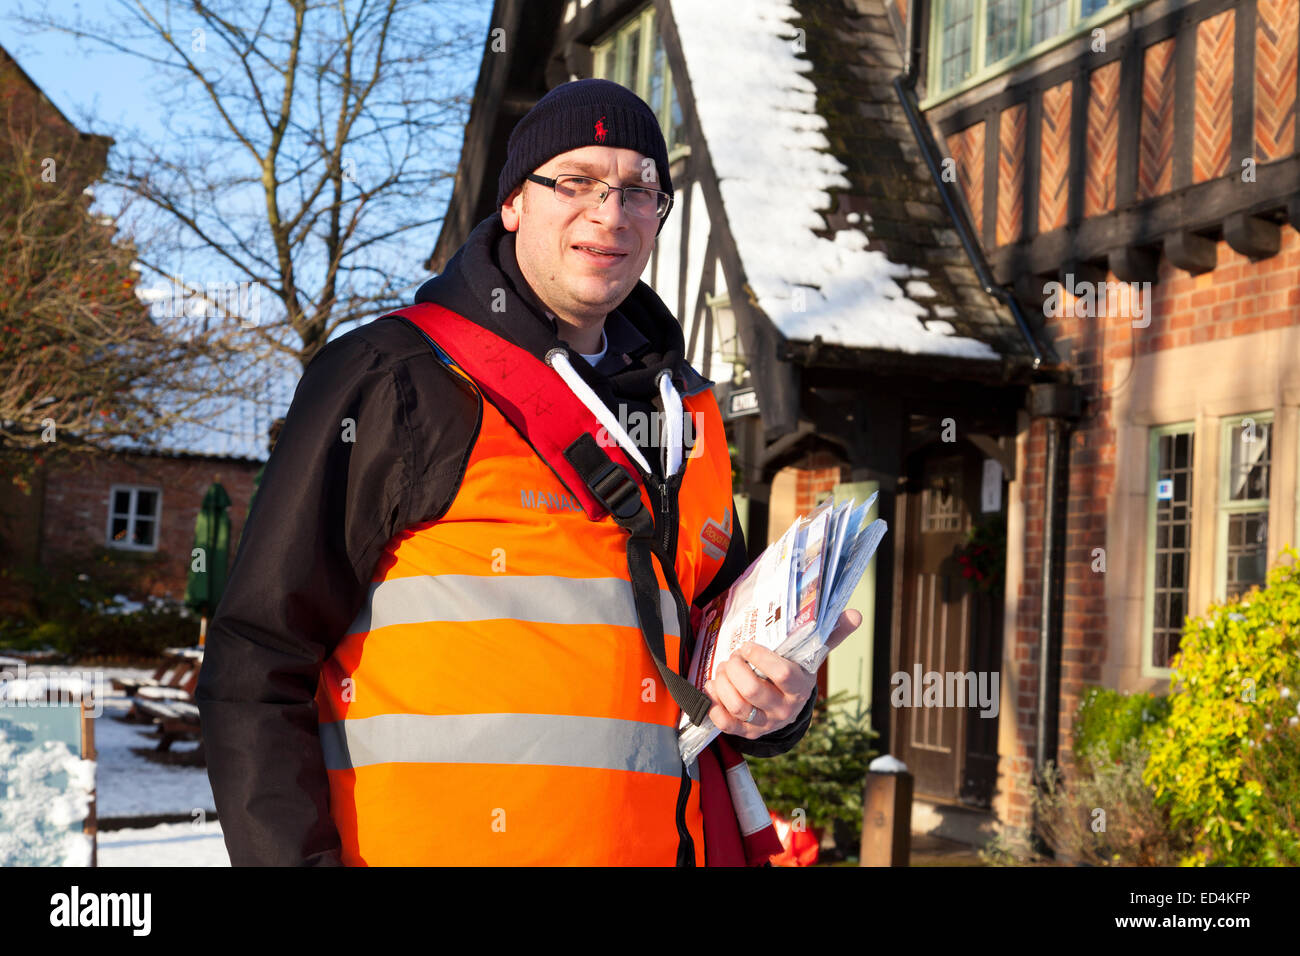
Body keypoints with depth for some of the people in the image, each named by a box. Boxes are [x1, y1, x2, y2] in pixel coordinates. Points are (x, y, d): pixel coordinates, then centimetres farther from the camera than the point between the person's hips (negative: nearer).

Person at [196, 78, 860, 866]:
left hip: (652, 845, 5)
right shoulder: (393, 380, -5)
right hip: (426, 844, -5)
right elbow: (259, 665, -7)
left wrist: (772, 704, 3)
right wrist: (296, 857, -17)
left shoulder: (687, 414, 12)